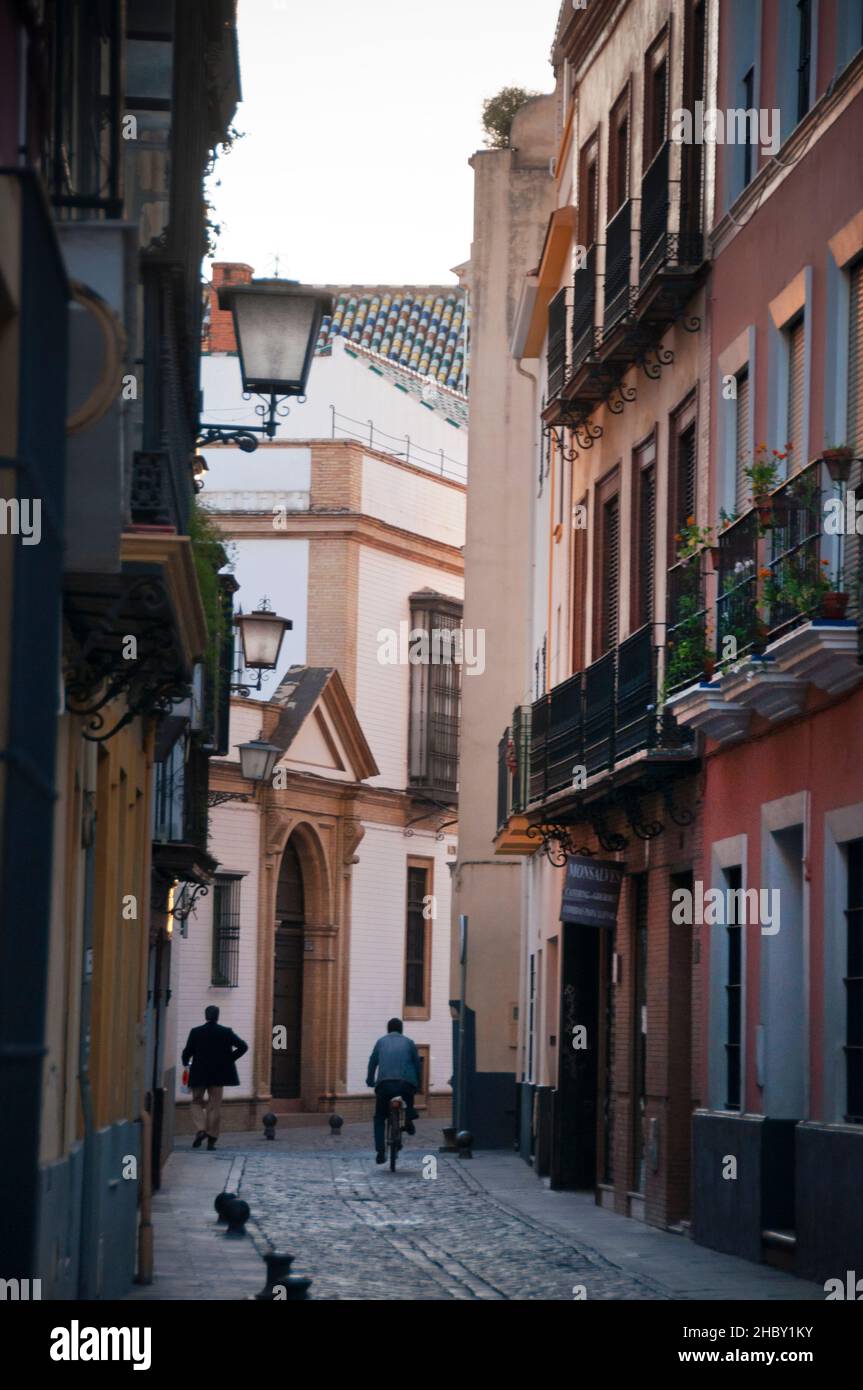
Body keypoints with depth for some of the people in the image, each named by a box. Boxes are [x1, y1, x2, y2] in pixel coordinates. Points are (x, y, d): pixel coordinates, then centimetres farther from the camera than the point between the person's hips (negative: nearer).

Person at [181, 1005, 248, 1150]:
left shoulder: (196, 1032, -6)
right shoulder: (226, 1032, -4)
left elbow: (187, 1052, -4)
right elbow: (243, 1046, -8)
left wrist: (186, 1063, 16)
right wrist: (230, 1059, 2)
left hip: (199, 1073, -1)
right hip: (219, 1073, 1)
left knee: (197, 1102, 13)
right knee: (215, 1104, 6)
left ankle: (200, 1129, -9)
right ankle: (212, 1139, 5)